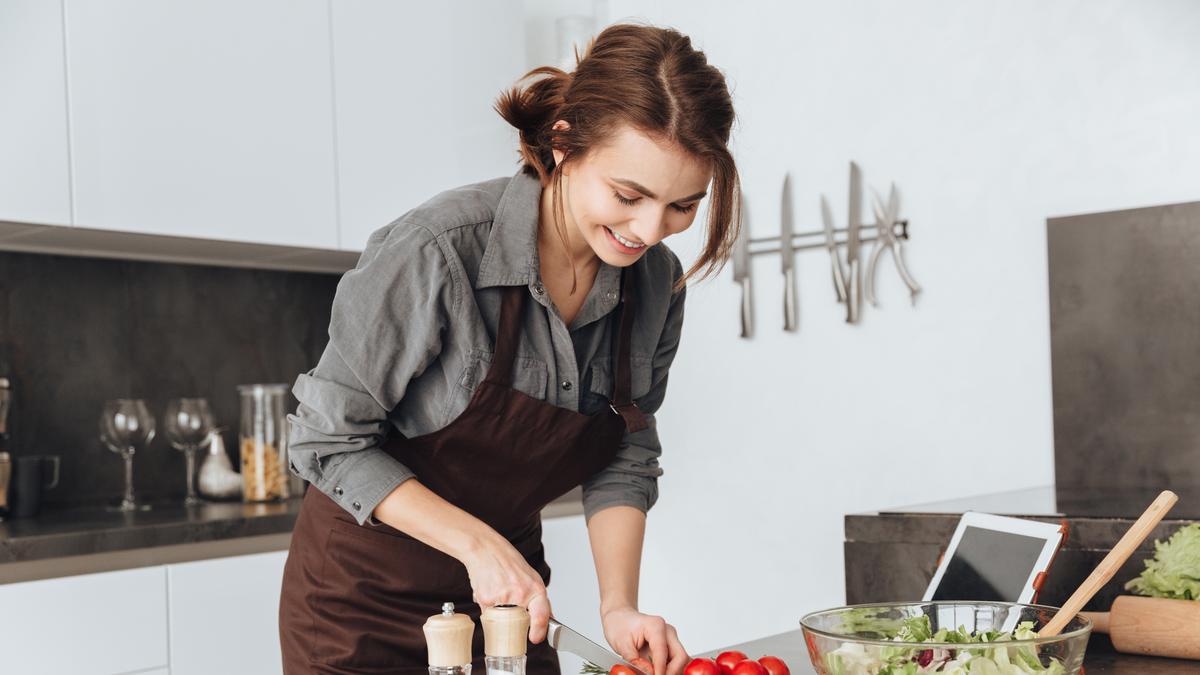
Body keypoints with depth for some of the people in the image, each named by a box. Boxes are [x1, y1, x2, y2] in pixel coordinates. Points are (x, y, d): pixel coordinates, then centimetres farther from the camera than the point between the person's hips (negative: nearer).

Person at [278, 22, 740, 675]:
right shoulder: (435, 251, -27)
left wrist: (618, 605, -13)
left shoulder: (657, 282, -9)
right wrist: (476, 542, -24)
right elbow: (327, 441, -20)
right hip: (365, 593, -4)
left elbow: (625, 461, -1)